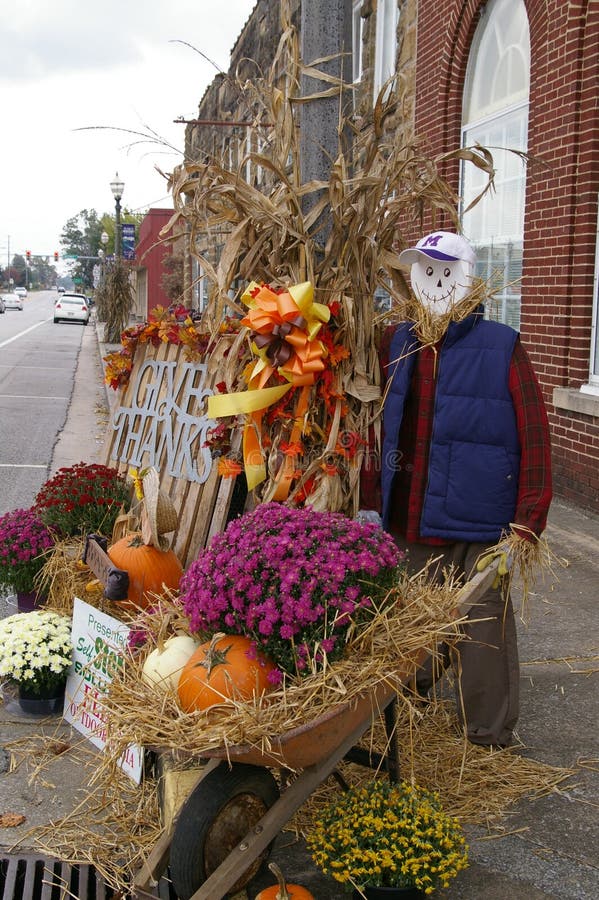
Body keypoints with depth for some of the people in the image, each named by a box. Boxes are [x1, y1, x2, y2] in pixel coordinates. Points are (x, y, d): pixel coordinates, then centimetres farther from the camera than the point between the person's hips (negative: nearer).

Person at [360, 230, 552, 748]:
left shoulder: (501, 349, -4)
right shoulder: (397, 345, 9)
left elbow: (535, 440, -5)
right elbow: (375, 428, 13)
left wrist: (526, 523, -10)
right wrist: (370, 502, 9)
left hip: (479, 531, -4)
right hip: (409, 529, 4)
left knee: (484, 635, 5)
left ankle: (491, 743, 21)